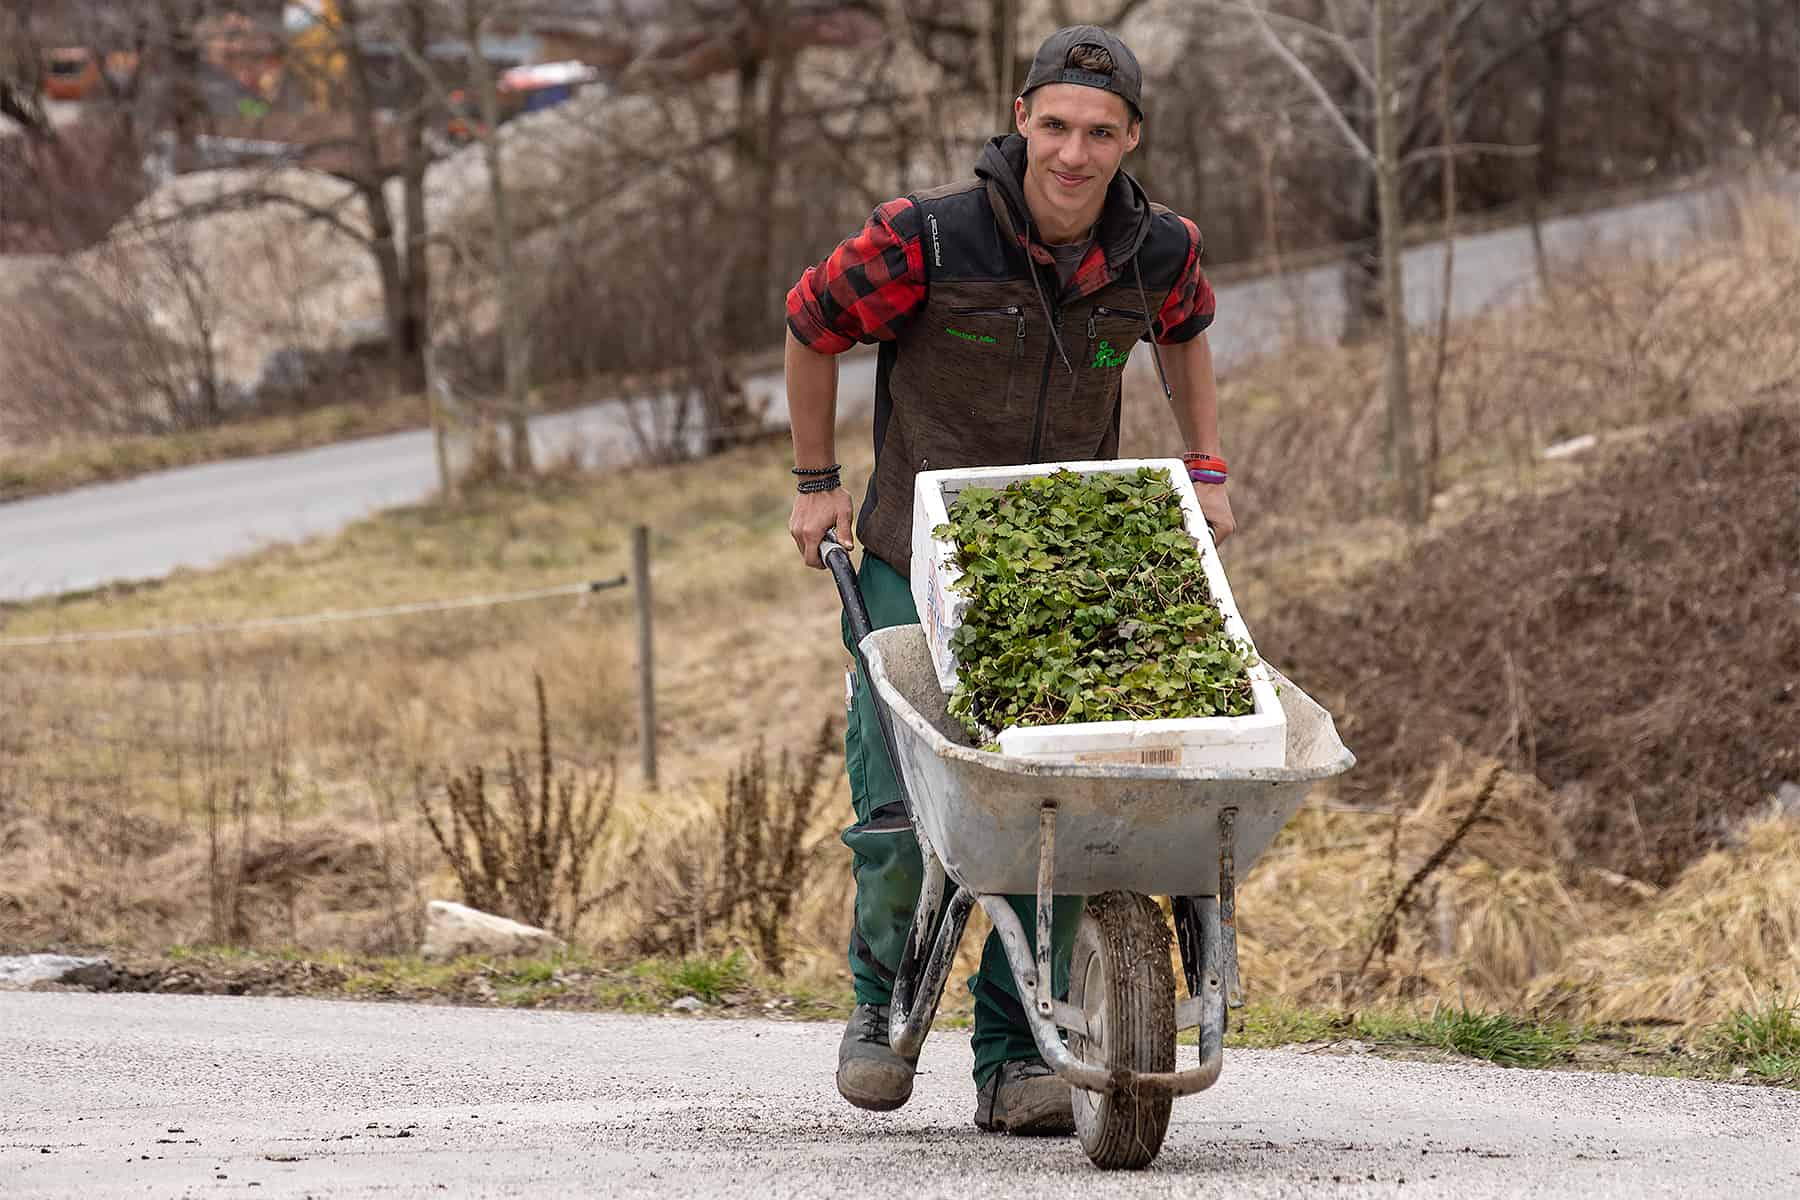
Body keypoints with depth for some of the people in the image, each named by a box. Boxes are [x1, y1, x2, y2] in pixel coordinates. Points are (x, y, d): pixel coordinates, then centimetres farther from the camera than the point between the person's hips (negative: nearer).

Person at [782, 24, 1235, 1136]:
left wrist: (1208, 473, 18)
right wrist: (817, 482, 7)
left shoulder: (1158, 250, -6)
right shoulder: (930, 237, -18)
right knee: (900, 815, -6)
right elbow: (814, 322, 1)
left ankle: (1016, 1060, 3)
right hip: (915, 568, -2)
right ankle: (886, 996, 23)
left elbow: (1183, 329, 21)